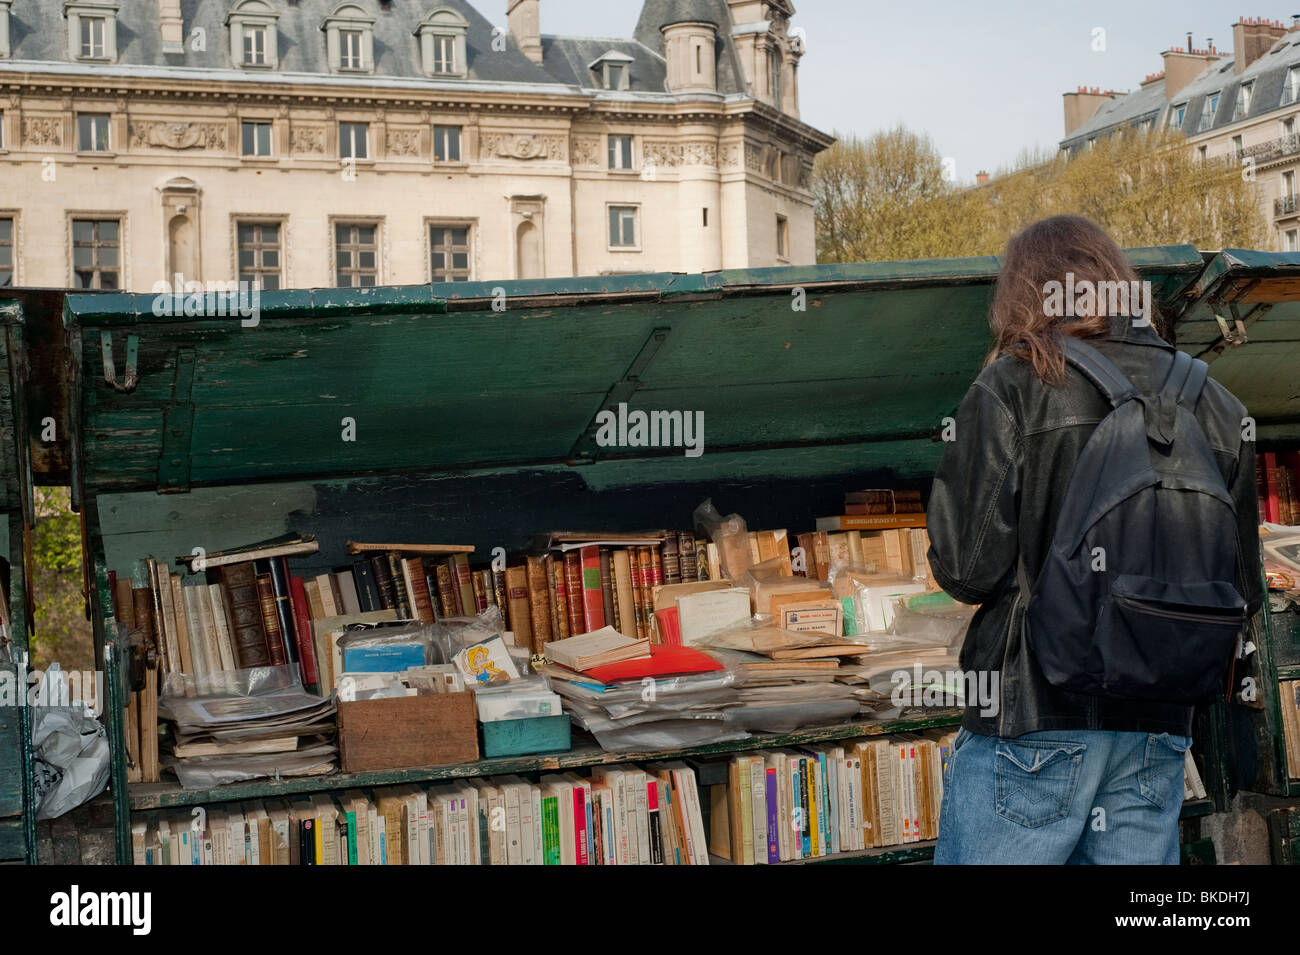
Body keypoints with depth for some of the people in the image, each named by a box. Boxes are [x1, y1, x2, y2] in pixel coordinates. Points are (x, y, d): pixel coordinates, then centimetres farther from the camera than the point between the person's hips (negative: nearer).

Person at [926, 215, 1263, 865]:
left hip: (1033, 717, -5)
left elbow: (965, 568, -12)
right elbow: (1245, 590, 10)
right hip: (1159, 728, 5)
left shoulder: (1012, 386, -7)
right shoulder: (1218, 405, 7)